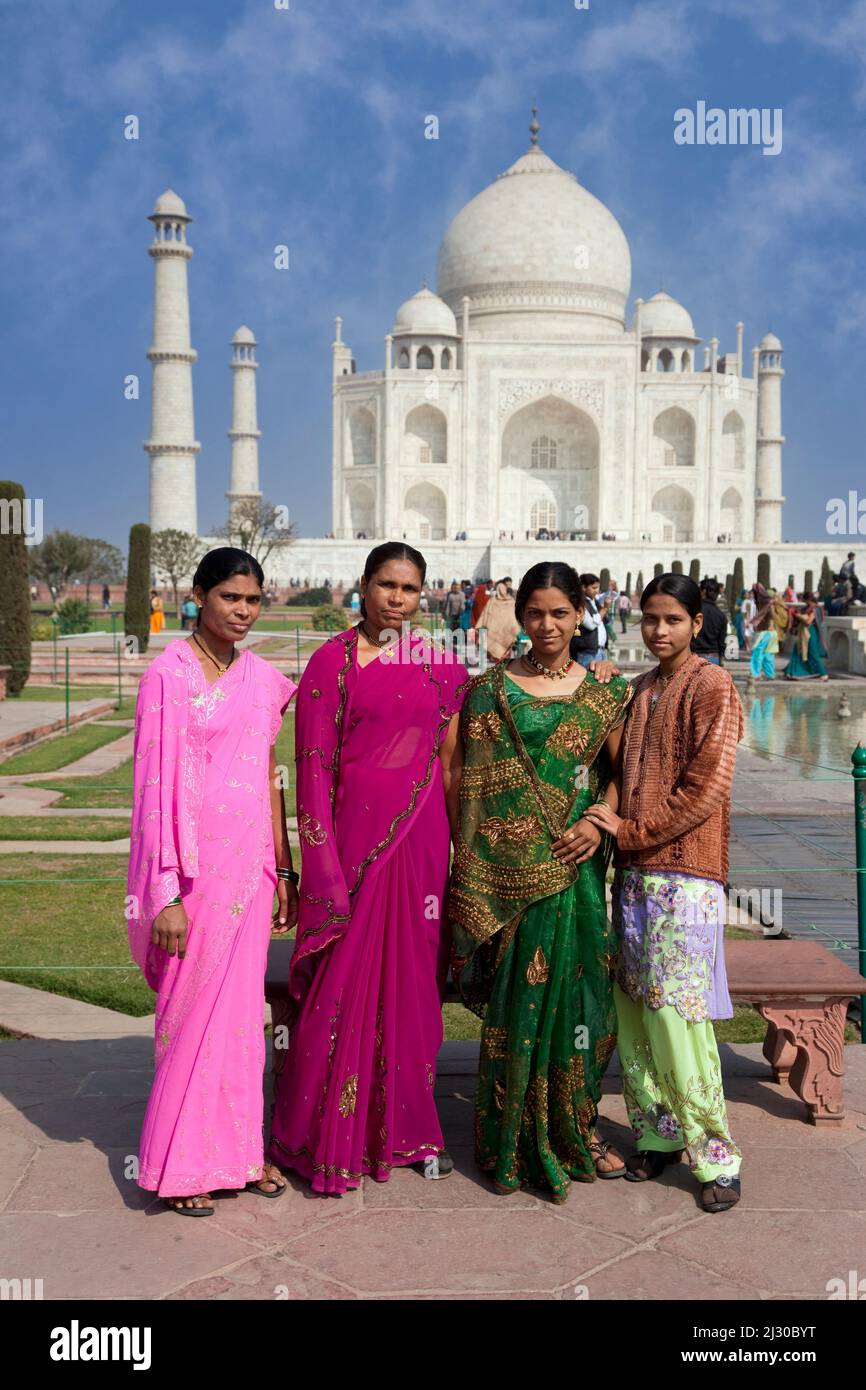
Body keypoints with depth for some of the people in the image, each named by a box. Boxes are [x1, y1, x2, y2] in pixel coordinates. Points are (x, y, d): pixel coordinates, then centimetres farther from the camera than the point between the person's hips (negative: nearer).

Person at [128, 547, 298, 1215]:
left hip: (251, 863, 5)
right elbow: (155, 785, -11)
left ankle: (237, 1148, 26)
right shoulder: (170, 674, -8)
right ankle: (185, 1164, 19)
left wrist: (282, 870, 14)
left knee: (240, 1010, 12)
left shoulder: (262, 678, 9)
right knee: (192, 1010, 4)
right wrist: (167, 894, -14)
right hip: (196, 864, -5)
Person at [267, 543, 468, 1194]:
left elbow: (449, 762, 13)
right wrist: (324, 865, -10)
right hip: (356, 828, -4)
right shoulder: (333, 661, -2)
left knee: (412, 974, 10)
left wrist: (456, 842, 9)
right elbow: (314, 768, -5)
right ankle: (328, 1137, 16)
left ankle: (406, 1127, 25)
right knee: (345, 977, 1)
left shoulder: (440, 664, 9)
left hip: (421, 832, 4)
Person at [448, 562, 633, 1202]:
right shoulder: (491, 690, 1)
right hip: (513, 871, -2)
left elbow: (622, 771, 10)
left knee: (579, 994, 8)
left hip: (578, 865, 3)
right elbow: (472, 785, -1)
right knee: (520, 999, 2)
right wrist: (475, 864, -7)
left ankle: (576, 1129, 25)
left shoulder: (605, 689, 8)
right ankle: (517, 1143, 16)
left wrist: (598, 822, -8)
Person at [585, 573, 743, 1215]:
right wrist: (610, 825, 7)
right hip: (634, 870, 7)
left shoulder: (711, 686, -6)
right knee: (634, 1009, 8)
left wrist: (631, 830, -10)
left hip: (685, 873, -7)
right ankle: (659, 1132, 22)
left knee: (677, 1015, -7)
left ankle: (715, 1154, 6)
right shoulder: (641, 689, 16)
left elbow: (705, 789, -13)